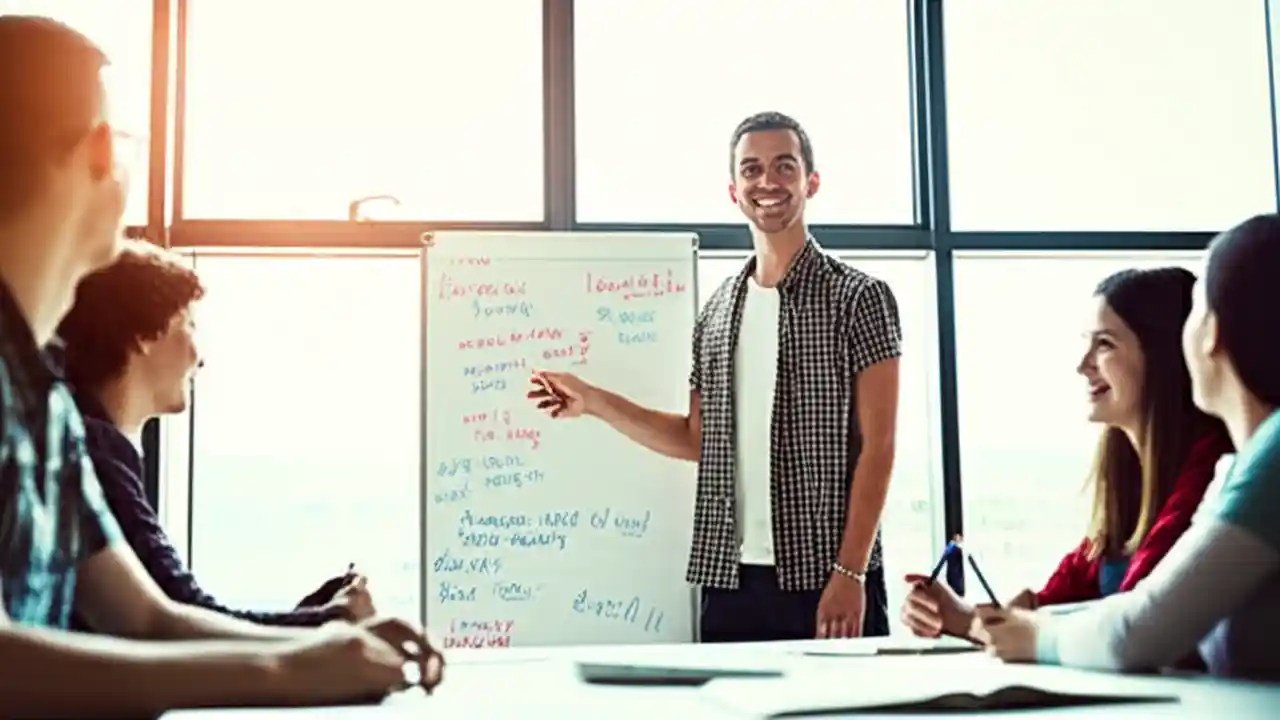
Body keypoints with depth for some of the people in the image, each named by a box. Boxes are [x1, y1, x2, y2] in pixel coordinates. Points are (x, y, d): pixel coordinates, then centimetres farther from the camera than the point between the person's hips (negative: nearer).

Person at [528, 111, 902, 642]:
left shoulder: (858, 298, -3)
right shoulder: (717, 312, 13)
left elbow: (878, 446, -7)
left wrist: (851, 574, -14)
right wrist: (592, 402, 10)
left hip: (827, 580, -4)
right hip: (729, 580, 5)